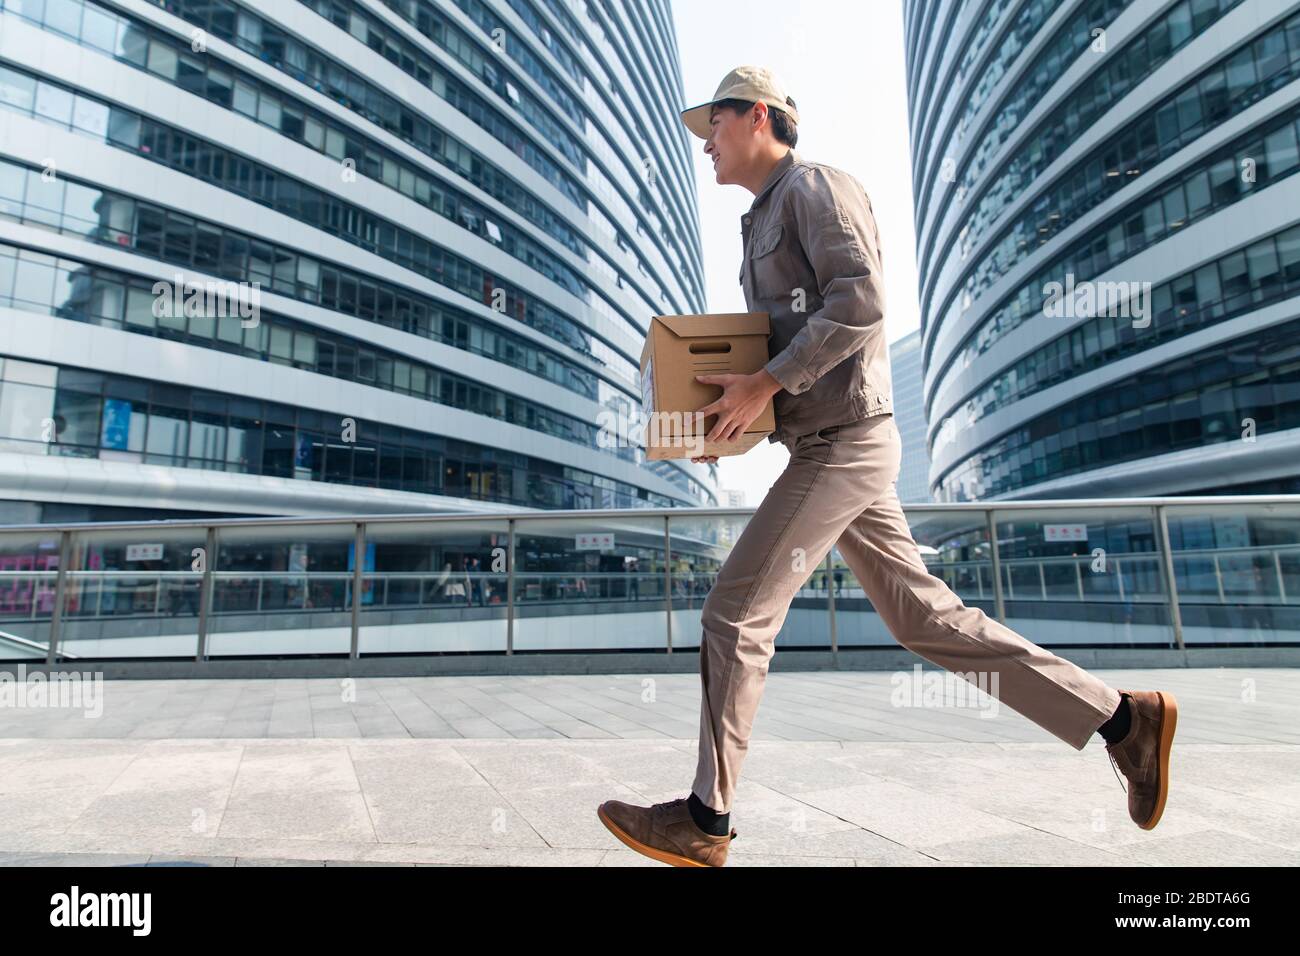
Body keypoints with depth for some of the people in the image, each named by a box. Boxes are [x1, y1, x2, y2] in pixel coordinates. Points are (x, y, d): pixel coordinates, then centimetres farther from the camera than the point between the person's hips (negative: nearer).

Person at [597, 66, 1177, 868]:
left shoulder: (815, 186, -4)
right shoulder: (766, 223, 25)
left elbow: (861, 302, -19)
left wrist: (764, 383, -20)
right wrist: (732, 417, 9)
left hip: (844, 446, -10)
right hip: (830, 446, 10)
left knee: (735, 614, -8)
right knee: (924, 616, 11)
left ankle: (705, 821, 5)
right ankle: (1122, 717, 20)